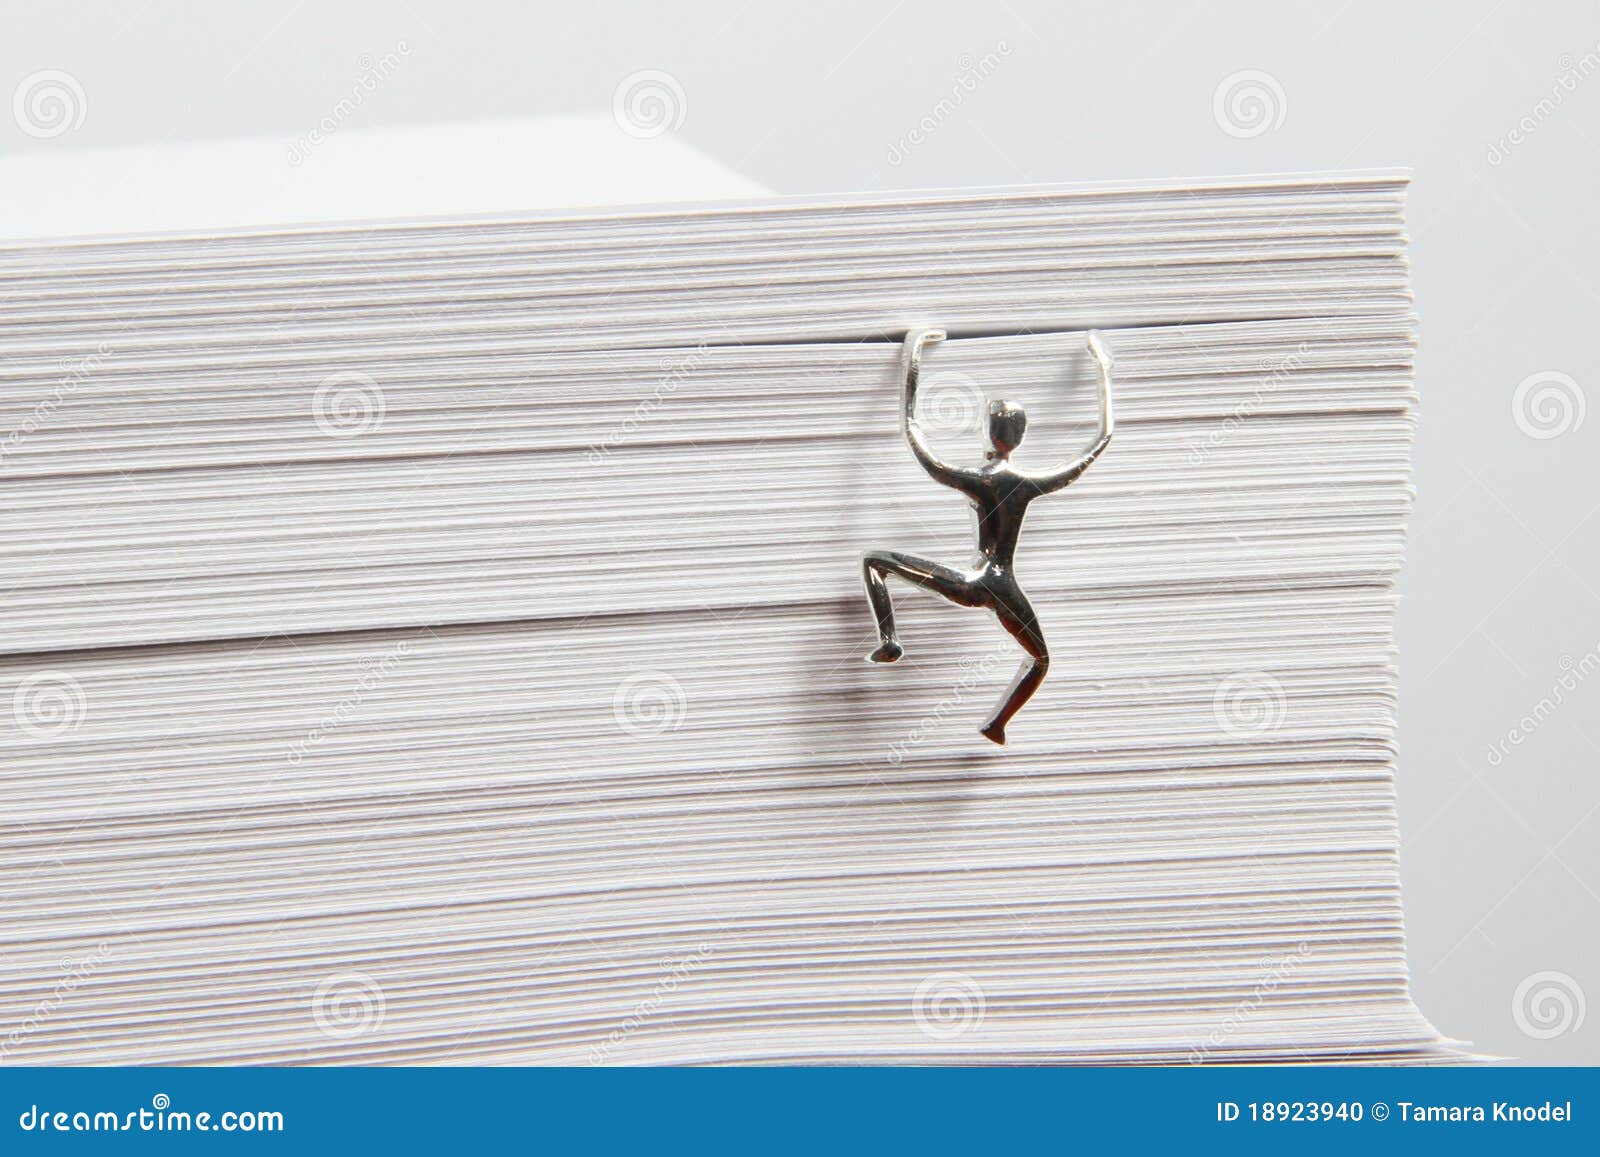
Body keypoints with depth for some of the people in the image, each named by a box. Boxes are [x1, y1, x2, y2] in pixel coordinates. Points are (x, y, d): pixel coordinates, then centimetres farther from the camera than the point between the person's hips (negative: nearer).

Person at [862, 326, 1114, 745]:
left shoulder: (969, 479, -11)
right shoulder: (1031, 484, -6)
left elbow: (911, 431, -1)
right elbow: (1103, 439, 3)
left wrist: (911, 364, 5)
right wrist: (1104, 372, 10)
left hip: (965, 585, -2)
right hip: (1004, 589, 2)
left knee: (873, 561, 13)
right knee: (1040, 659, 31)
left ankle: (888, 640, 2)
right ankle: (997, 723, 22)